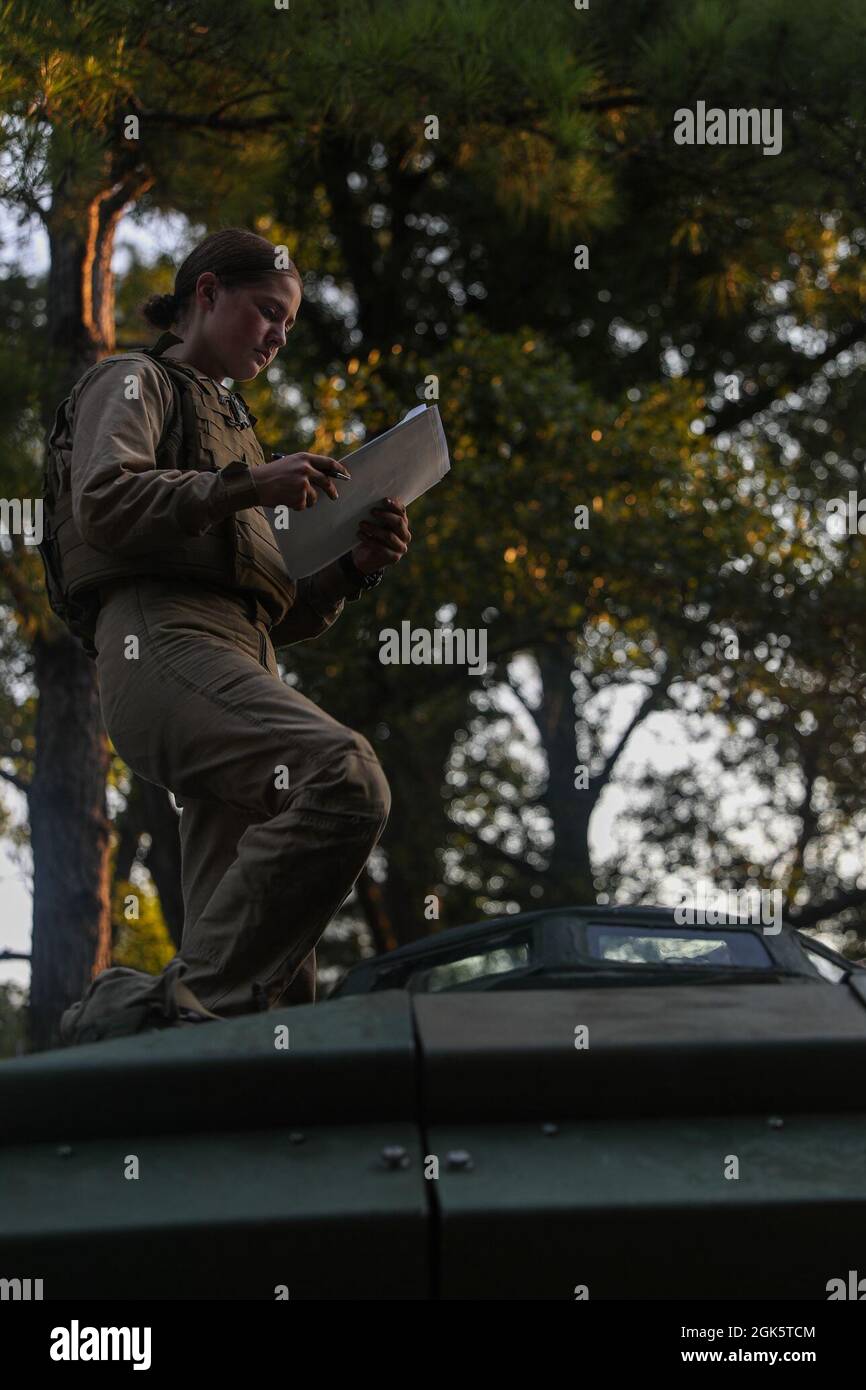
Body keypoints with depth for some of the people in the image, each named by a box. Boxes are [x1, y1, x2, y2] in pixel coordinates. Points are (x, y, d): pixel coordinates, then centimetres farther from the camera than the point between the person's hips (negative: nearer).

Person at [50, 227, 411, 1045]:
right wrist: (246, 486, -13)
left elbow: (284, 616, 32)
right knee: (344, 781, -34)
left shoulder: (228, 422, 38)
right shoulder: (134, 384, 15)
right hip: (160, 640, -9)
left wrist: (356, 566, 14)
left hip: (233, 659, 9)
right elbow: (103, 502, -7)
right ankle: (189, 1006, -36)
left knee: (278, 975, -6)